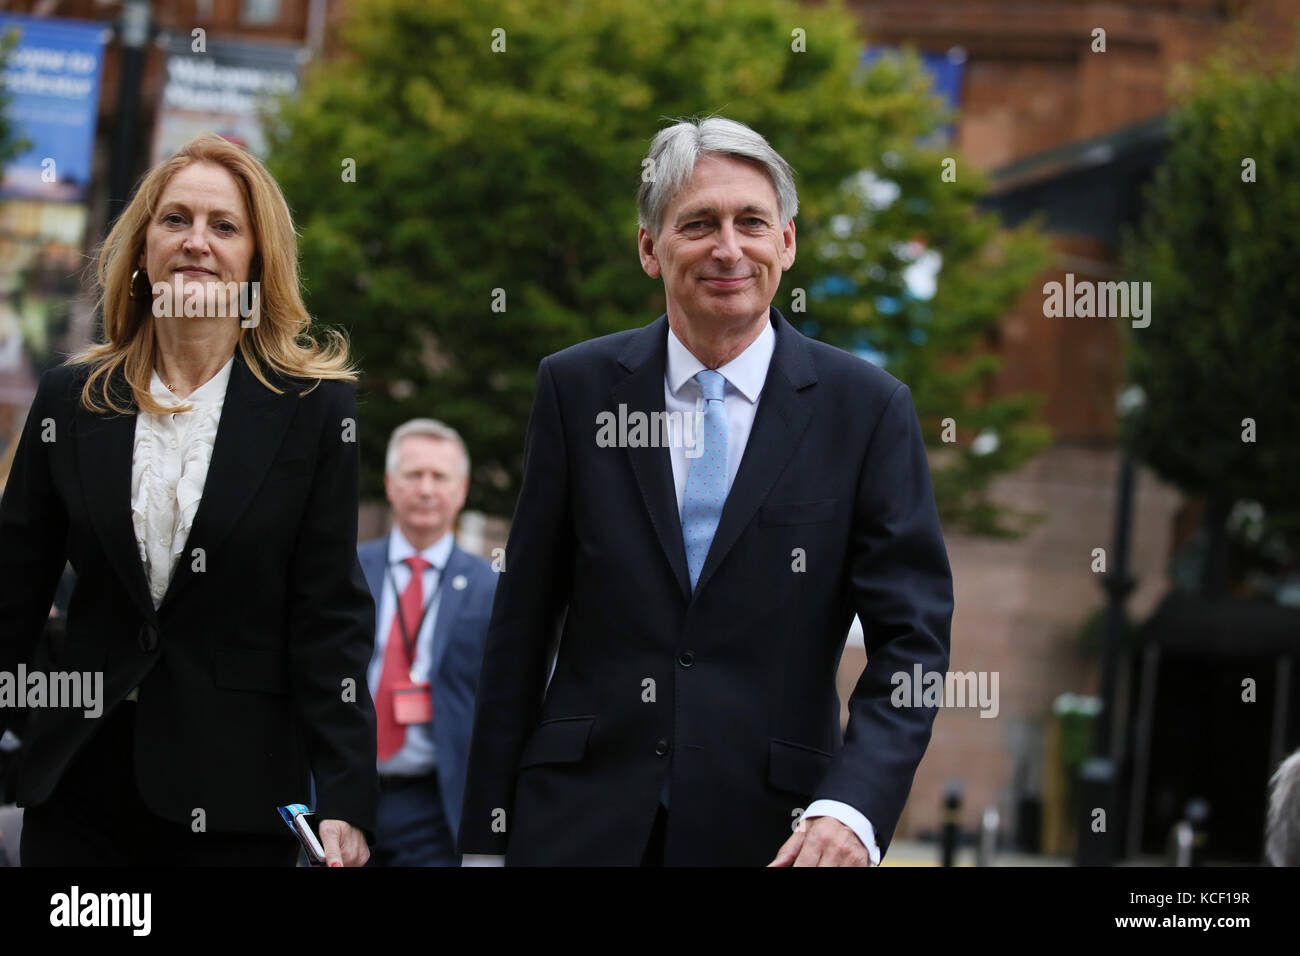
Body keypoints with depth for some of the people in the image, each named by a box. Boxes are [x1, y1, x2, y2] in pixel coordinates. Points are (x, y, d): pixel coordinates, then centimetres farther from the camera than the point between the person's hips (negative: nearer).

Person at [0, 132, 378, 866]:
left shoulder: (316, 408, 1)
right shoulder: (71, 399, 8)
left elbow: (330, 617, -2)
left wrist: (345, 799, -9)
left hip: (236, 802, -2)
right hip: (79, 787, 2)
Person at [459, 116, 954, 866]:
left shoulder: (869, 408, -1)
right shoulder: (576, 388, 4)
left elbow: (912, 636, -5)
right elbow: (521, 621, 5)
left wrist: (850, 810, -20)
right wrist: (487, 835, 2)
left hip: (770, 832, -1)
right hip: (581, 822, 1)